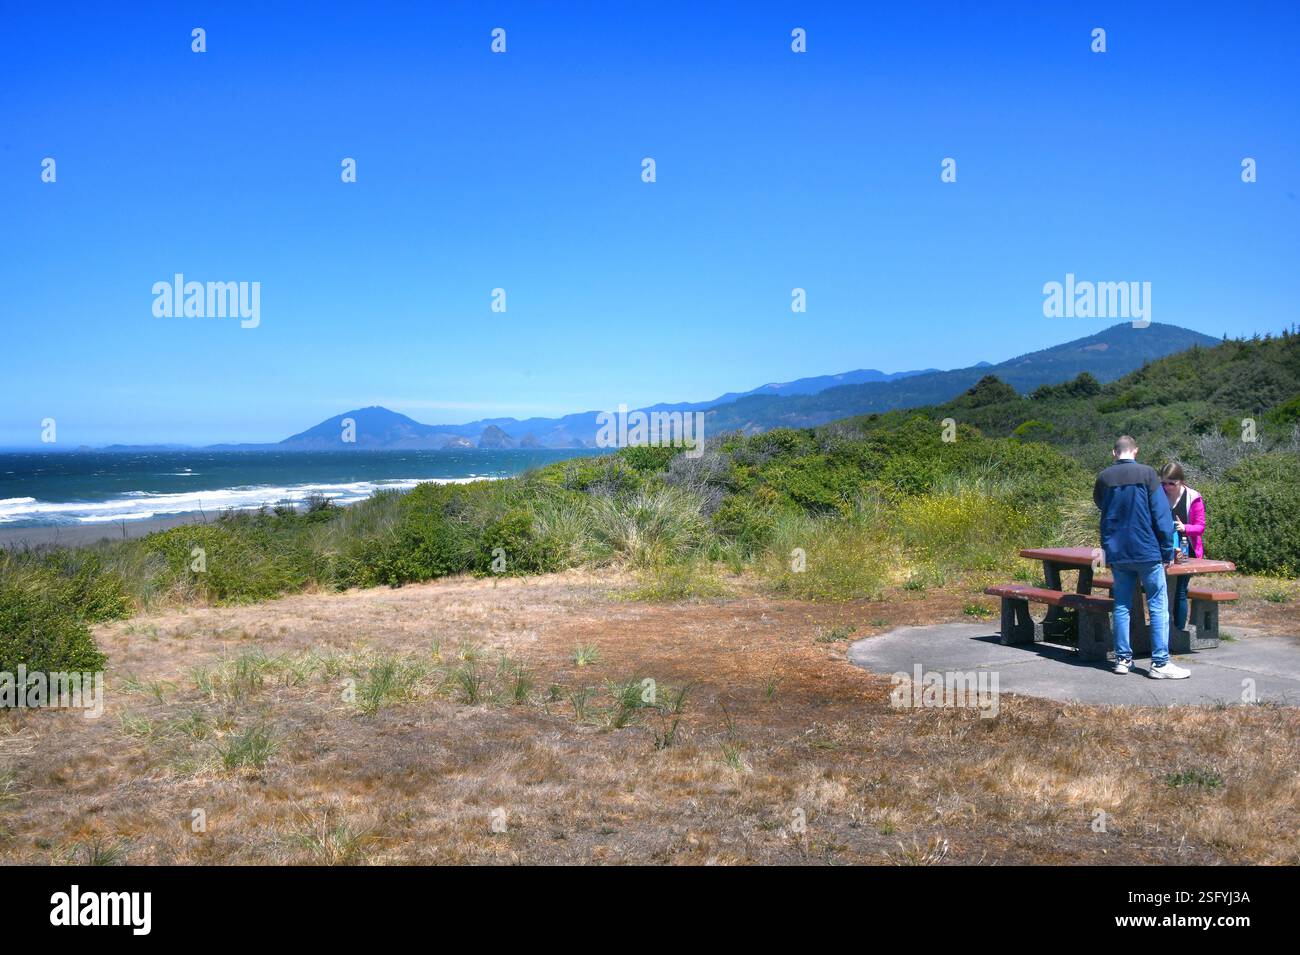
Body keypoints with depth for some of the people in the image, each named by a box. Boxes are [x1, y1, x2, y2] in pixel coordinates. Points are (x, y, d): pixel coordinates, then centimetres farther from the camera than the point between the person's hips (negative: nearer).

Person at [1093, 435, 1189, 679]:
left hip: (1116, 554, 4)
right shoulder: (1147, 474, -6)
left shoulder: (1103, 478, 4)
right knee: (1158, 606, 1)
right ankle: (1160, 663, -2)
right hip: (1147, 551, -4)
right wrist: (1168, 551, -2)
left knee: (1122, 606, 10)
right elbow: (1161, 514, -7)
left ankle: (1123, 659, 12)